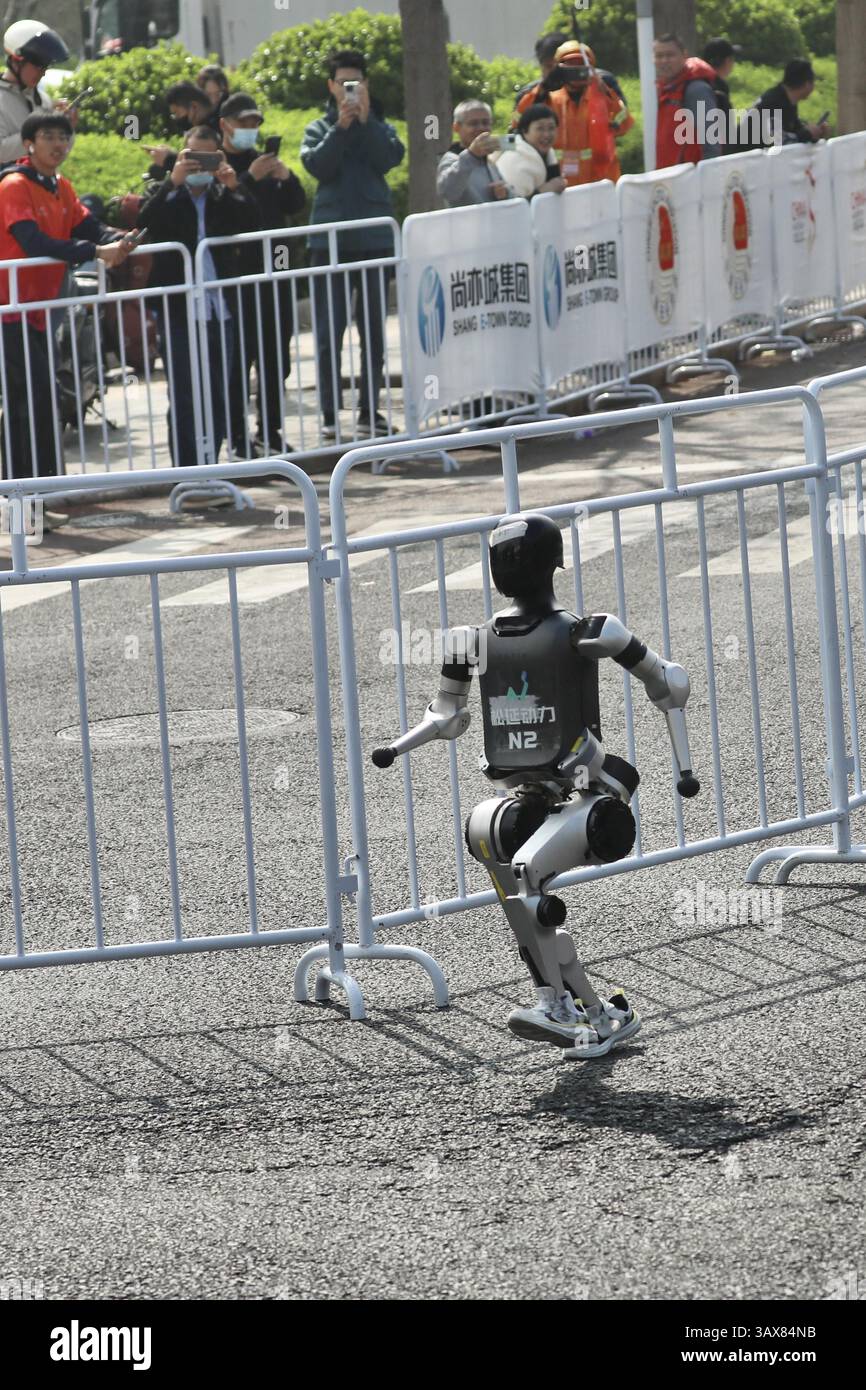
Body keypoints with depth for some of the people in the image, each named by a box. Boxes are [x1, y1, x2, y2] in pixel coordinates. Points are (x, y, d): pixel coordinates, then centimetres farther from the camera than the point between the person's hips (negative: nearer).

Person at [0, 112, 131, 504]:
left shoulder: (61, 189, 12)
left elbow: (89, 226, 2)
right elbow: (34, 242, -26)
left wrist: (118, 240, -20)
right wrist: (96, 251, -32)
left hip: (35, 312, 9)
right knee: (39, 398, -15)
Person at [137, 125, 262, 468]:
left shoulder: (224, 196, 12)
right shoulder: (168, 194, 5)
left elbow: (252, 226, -3)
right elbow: (146, 222, -14)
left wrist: (234, 186, -18)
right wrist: (173, 181, -24)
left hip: (221, 310, 4)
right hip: (179, 312, -4)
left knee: (219, 398, 8)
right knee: (184, 400, -4)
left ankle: (210, 465, 16)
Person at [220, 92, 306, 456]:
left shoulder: (264, 160, 17)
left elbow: (296, 205, 13)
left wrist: (286, 177, -5)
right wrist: (251, 177, -25)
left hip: (274, 266, 7)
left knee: (276, 355, 9)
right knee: (240, 356, -7)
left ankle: (271, 431, 16)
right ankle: (238, 434, -4)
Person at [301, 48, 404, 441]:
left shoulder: (378, 126, 11)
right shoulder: (319, 129, 9)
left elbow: (391, 157, -10)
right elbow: (317, 165, -9)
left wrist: (365, 118, -13)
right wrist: (341, 125, -15)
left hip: (374, 237, 1)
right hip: (330, 241, -1)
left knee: (373, 329, 6)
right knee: (329, 330, -3)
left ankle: (370, 409, 14)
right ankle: (330, 413, 1)